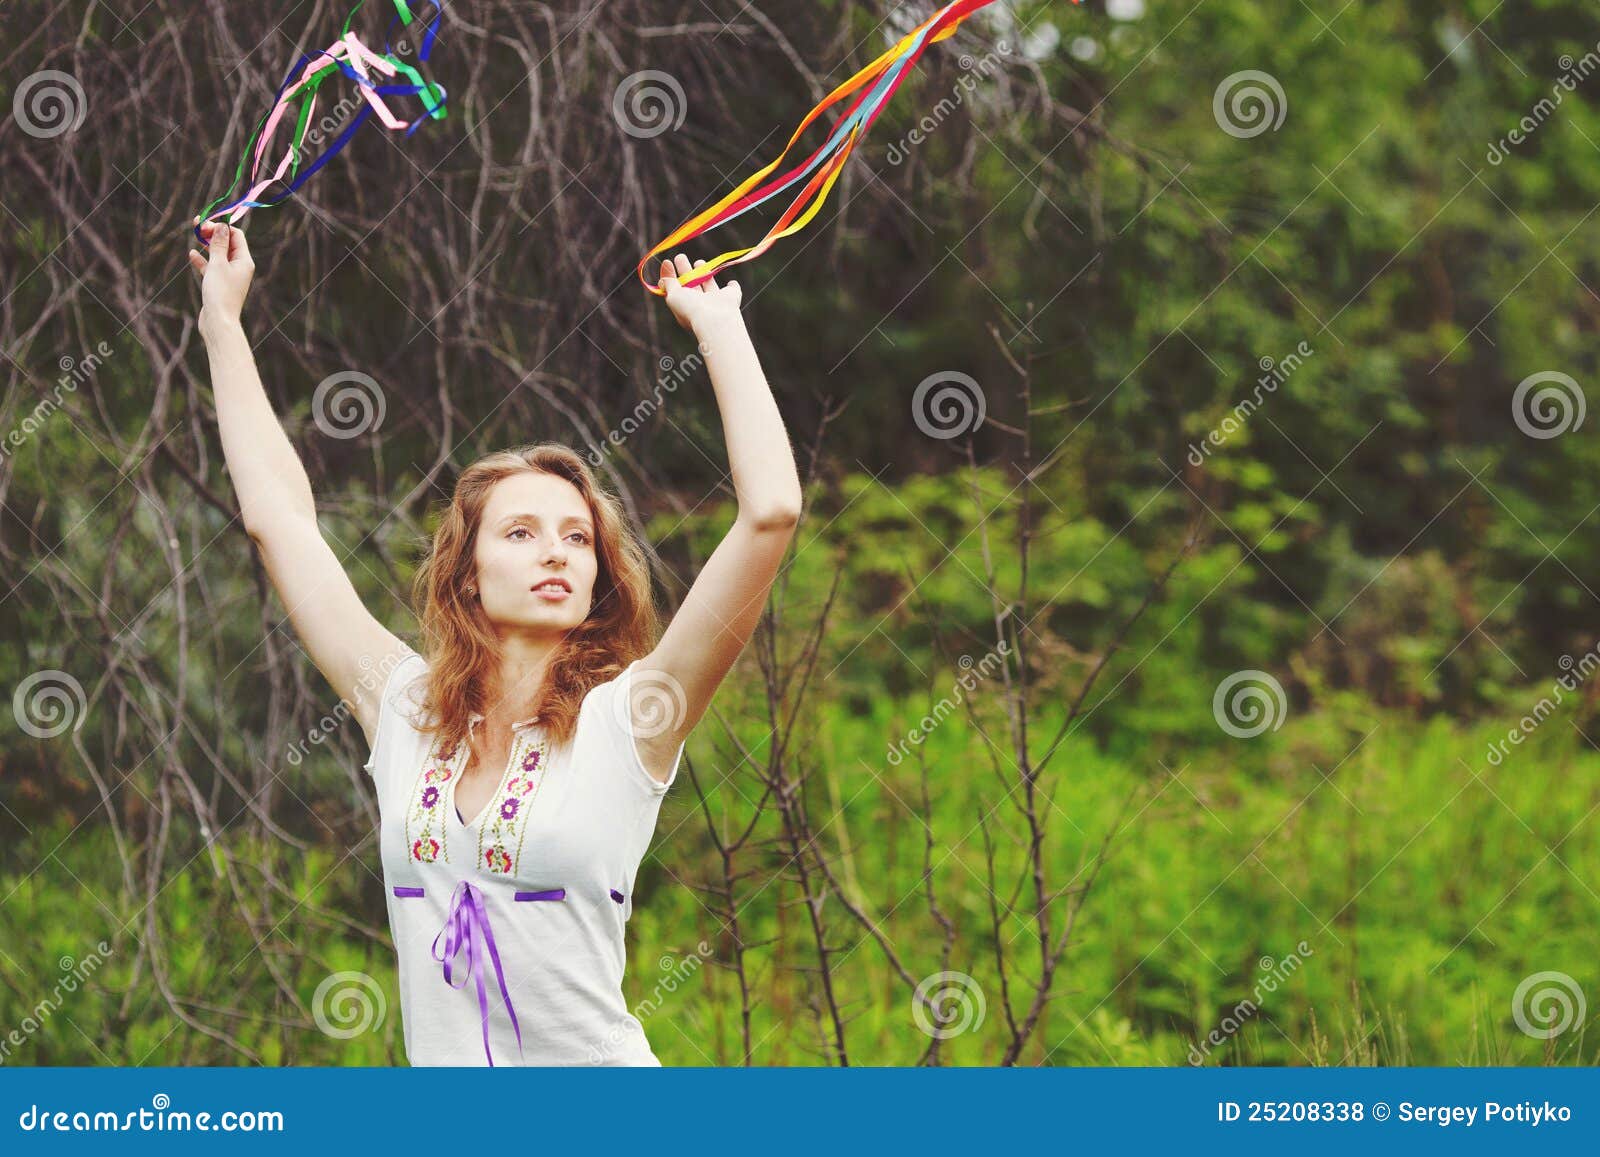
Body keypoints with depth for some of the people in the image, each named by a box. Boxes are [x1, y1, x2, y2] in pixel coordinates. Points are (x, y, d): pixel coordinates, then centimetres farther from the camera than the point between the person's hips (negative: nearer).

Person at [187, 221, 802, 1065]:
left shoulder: (624, 719, -4)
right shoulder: (403, 710, 5)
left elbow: (771, 511, -11)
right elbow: (276, 514, 12)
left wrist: (716, 324, -4)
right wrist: (222, 323, 17)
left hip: (597, 1059, -3)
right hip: (438, 1059, 3)